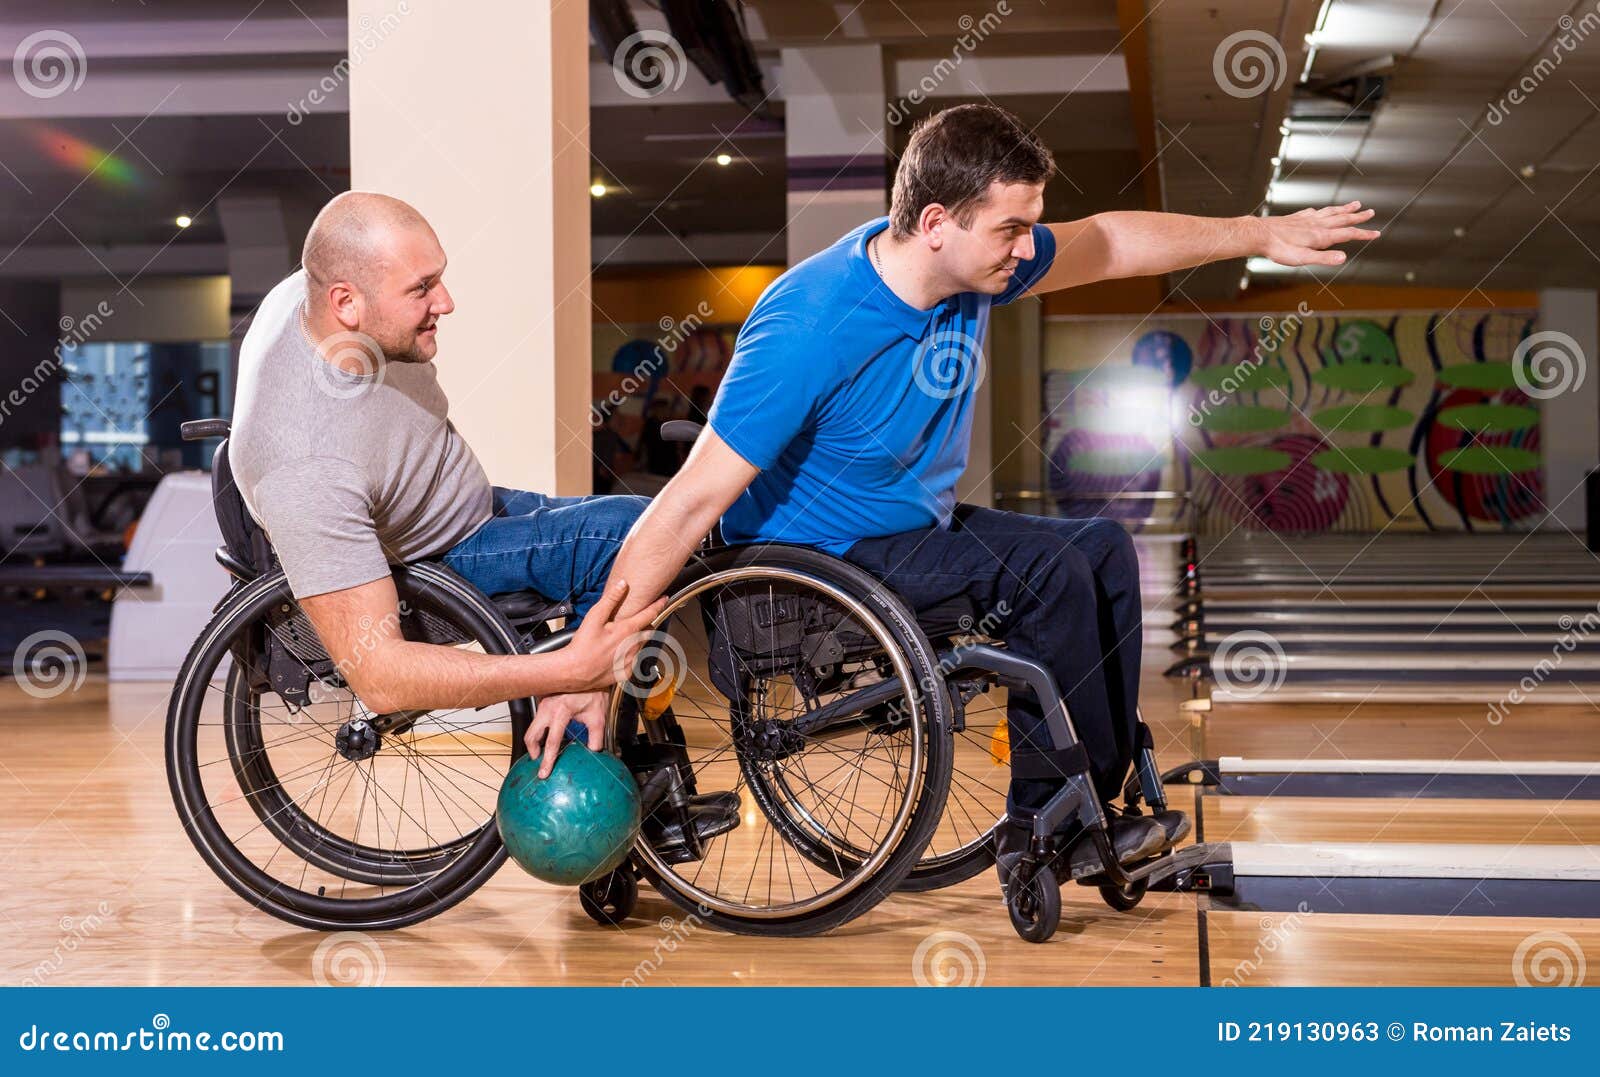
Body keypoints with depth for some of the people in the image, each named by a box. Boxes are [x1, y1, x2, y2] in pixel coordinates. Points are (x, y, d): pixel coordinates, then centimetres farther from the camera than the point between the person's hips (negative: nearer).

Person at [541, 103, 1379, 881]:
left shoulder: (971, 272, -7)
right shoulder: (811, 330, -31)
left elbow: (1111, 244, 11)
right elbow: (693, 502, -32)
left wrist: (1261, 235, 13)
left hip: (916, 527, 9)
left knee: (1104, 548, 4)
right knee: (1048, 569, -21)